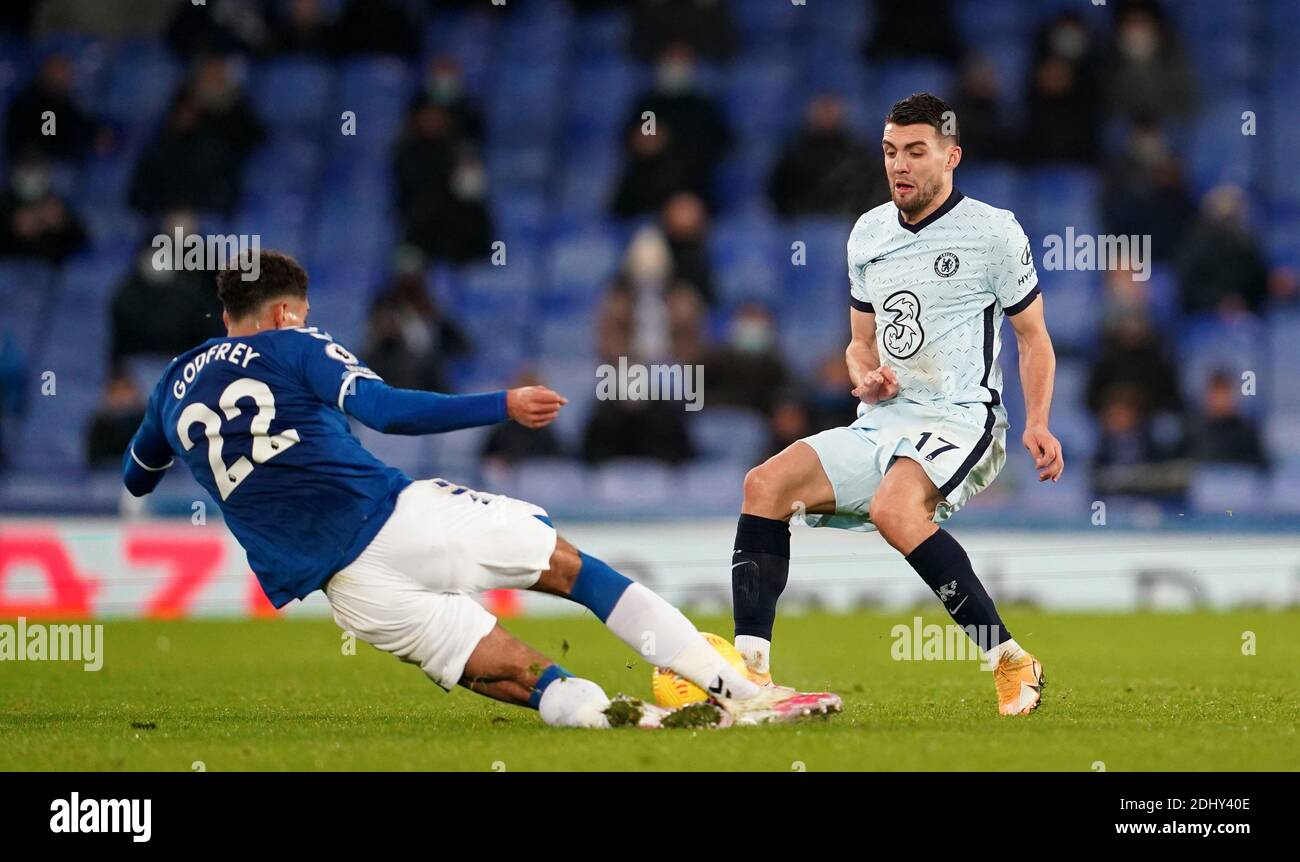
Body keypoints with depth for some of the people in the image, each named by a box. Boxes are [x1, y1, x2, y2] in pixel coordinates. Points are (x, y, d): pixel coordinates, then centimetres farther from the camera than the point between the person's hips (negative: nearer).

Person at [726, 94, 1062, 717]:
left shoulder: (993, 232, -2)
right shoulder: (868, 234, 15)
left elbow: (1033, 336, 4)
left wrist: (1037, 424, -10)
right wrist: (865, 377, 1)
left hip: (961, 420, -7)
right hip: (881, 425, 7)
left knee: (893, 508, -36)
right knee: (765, 483, -14)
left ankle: (1010, 661, -27)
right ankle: (751, 666, -17)